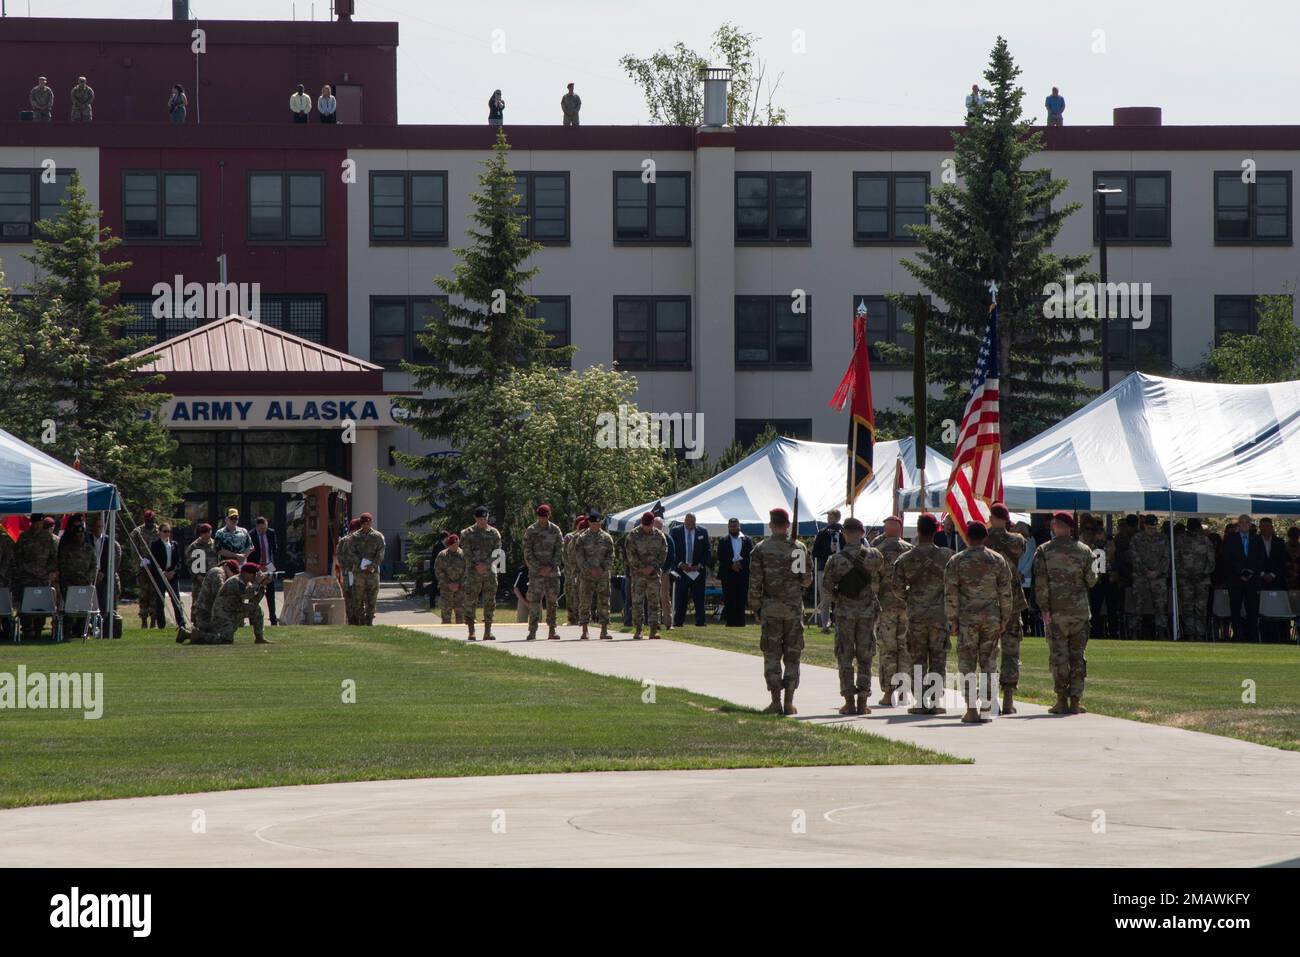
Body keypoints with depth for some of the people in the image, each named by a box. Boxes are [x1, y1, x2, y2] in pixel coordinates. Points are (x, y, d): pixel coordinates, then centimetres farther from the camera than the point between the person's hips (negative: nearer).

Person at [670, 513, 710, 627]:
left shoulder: (702, 533, 6)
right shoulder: (676, 531, 3)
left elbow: (707, 551, 6)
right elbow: (672, 550, 2)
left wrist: (700, 565, -6)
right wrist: (680, 564, -10)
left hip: (698, 571, 1)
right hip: (681, 571, -1)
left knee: (699, 599, 0)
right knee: (680, 600, -3)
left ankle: (700, 623, 4)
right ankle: (678, 623, 1)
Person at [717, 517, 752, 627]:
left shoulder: (747, 540, 9)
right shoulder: (723, 541, 8)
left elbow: (751, 556, 2)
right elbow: (720, 558, 0)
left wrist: (741, 563, -12)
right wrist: (732, 565, -12)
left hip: (743, 575, 0)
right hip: (728, 575, 0)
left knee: (741, 600, -1)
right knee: (729, 601, -3)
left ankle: (740, 622, 2)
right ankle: (730, 622, -1)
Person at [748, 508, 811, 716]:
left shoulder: (761, 549, -4)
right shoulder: (799, 548, 0)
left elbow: (755, 583, -6)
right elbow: (807, 580, 4)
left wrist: (755, 608, 3)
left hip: (770, 607, -1)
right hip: (794, 608, 1)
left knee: (772, 656, 4)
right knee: (792, 656, 7)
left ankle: (776, 702, -1)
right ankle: (789, 702, 4)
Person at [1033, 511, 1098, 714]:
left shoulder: (1044, 552, -2)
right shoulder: (1084, 551, 2)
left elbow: (1041, 583, -8)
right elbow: (1091, 580, 4)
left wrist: (1044, 609, -6)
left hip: (1056, 613, -1)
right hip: (1080, 611, 1)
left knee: (1058, 655, 2)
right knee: (1078, 656, 7)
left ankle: (1062, 701, 0)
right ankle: (1075, 700, 5)